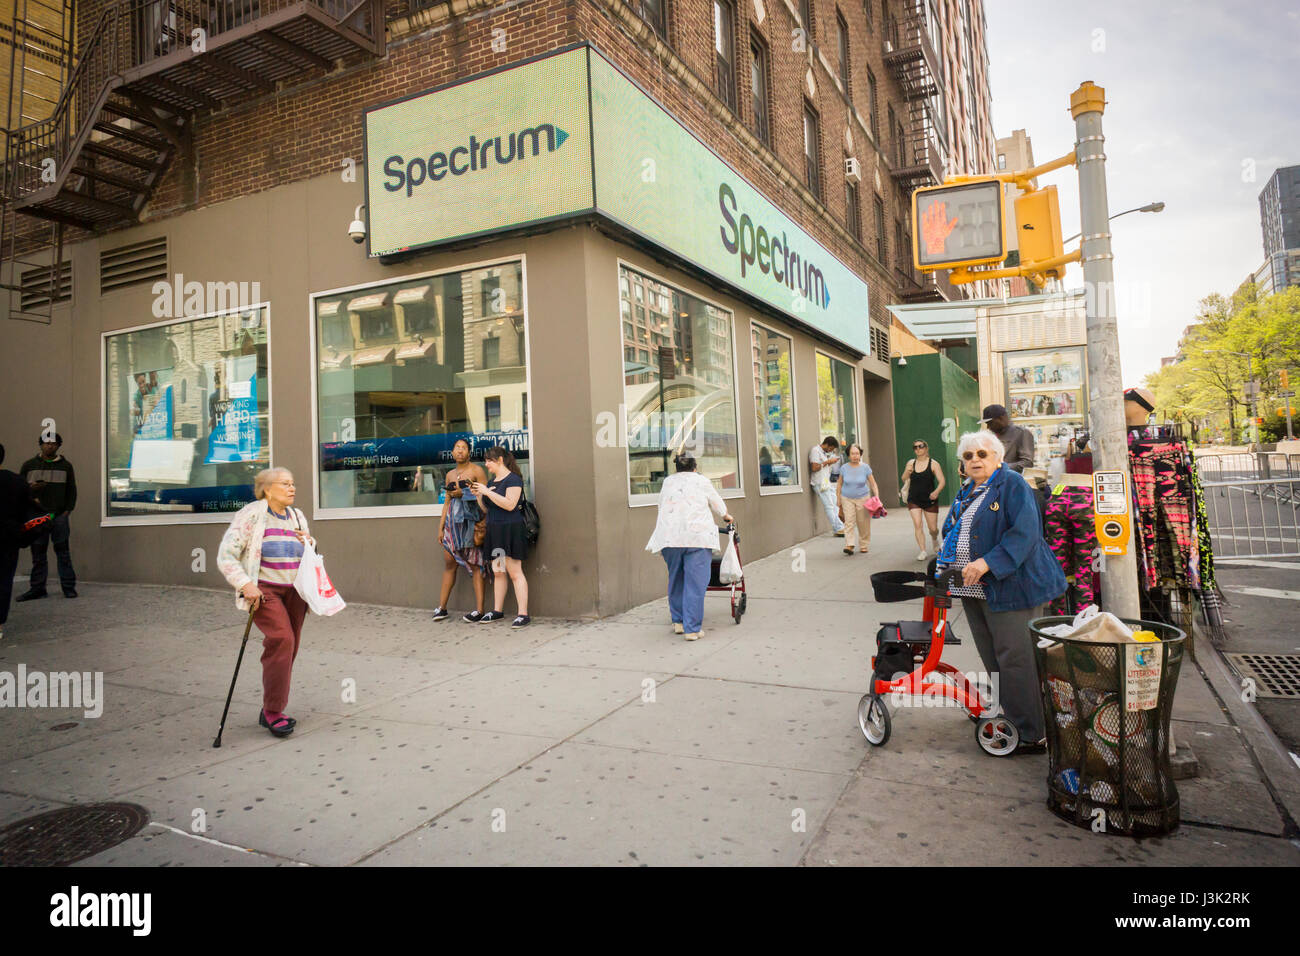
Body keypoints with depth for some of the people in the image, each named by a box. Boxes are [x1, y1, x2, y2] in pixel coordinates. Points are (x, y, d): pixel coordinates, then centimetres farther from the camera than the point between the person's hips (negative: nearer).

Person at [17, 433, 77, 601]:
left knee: (63, 552, -1)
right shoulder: (29, 465, 11)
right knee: (38, 553, 4)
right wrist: (30, 488, -9)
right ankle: (37, 589, 11)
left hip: (59, 516, -1)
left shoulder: (66, 465, 10)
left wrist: (68, 510, -1)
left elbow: (72, 490, 10)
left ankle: (69, 588, 2)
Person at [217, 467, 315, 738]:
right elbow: (226, 555, -9)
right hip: (263, 591, -6)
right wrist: (245, 584, -20)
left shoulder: (297, 517, 12)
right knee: (281, 639, -22)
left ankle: (270, 712, 20)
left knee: (289, 648, 6)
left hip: (294, 591, 6)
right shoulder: (251, 514, -6)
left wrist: (308, 544, 2)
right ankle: (273, 711, -12)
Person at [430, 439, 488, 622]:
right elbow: (447, 502, 20)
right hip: (453, 520, 5)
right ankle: (441, 607, 13)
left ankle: (479, 609, -3)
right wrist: (440, 527, 17)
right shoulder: (450, 474, 17)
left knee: (475, 563, -6)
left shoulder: (476, 471, -1)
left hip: (472, 520, -5)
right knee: (449, 562, 6)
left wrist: (463, 494, -13)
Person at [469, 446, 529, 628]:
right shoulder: (491, 482, 18)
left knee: (515, 572, -10)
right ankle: (497, 610, 18)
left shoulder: (513, 479, -8)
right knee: (498, 572, 11)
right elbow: (486, 508, 22)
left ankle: (523, 614, -9)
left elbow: (510, 504, -20)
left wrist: (487, 491, -18)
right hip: (494, 531, 8)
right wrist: (477, 495, 5)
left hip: (510, 530, -8)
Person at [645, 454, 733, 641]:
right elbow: (718, 504, 26)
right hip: (697, 535, -3)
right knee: (695, 583, -1)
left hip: (669, 535, 3)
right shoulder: (702, 481, 14)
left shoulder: (667, 482, 20)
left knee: (675, 579, 17)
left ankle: (678, 621, 26)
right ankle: (692, 629, -1)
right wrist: (725, 516, 46)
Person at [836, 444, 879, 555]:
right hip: (847, 499, 0)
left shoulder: (865, 467, -5)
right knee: (849, 522, -11)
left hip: (863, 498, 0)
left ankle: (864, 546, 16)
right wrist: (838, 499, 6)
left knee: (863, 523, 4)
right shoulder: (844, 468, -3)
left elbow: (873, 484, -1)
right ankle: (849, 545, -15)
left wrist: (877, 496, -13)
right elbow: (839, 484, 8)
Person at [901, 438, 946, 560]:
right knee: (917, 525, -12)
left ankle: (935, 541, 40)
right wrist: (907, 472, -14)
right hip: (914, 500, 2)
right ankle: (923, 551, -5)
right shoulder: (911, 463, 4)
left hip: (930, 500, -2)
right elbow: (904, 480, 8)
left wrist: (936, 492, -29)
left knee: (933, 528, 6)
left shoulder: (933, 464, -5)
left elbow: (941, 481, -10)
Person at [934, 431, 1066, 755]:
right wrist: (943, 566, 6)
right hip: (974, 588, 8)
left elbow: (1024, 533, -19)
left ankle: (1032, 734, 4)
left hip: (1008, 586, -8)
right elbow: (952, 532, 23)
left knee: (1014, 658, -6)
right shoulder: (966, 493, 16)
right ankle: (1007, 720, 25)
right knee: (992, 659, 13)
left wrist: (987, 563, -25)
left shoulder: (1013, 484, -8)